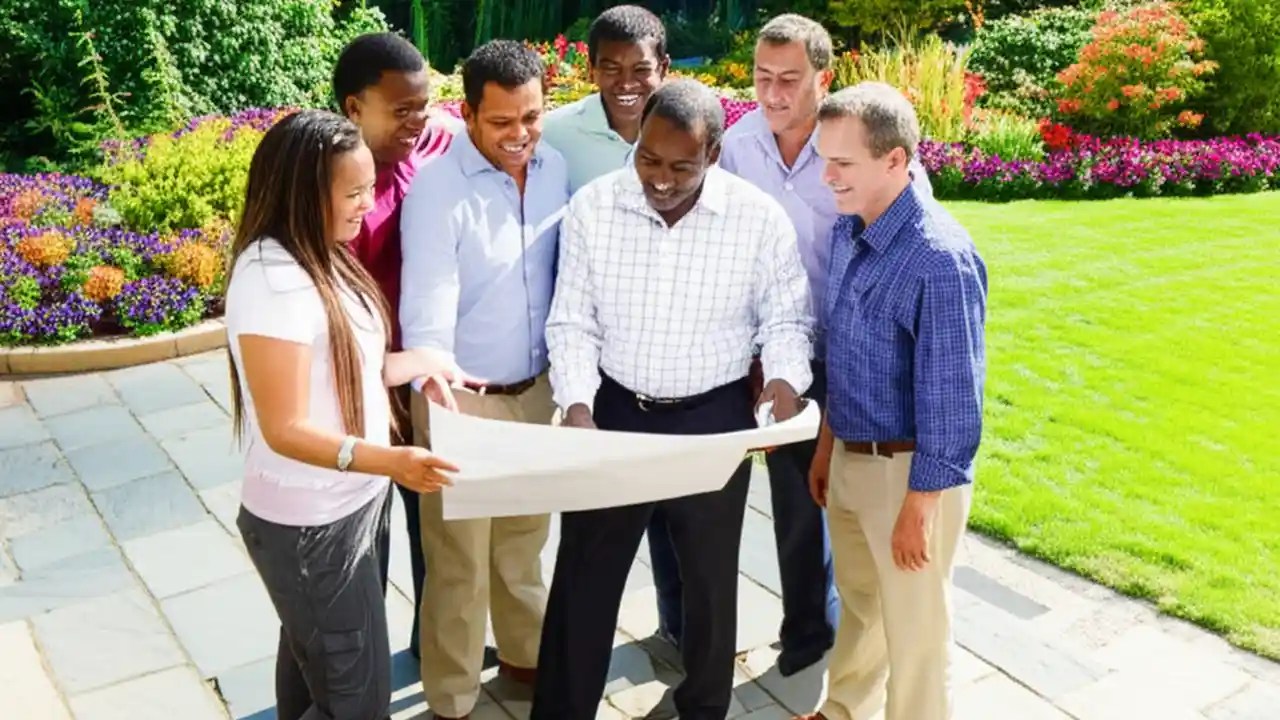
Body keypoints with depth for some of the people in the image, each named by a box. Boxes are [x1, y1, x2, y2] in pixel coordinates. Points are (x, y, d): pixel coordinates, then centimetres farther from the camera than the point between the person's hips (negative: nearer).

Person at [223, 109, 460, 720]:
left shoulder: (321, 258, 2)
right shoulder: (273, 279, -25)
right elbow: (285, 429, -26)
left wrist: (417, 364, 1)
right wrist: (390, 460, -37)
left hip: (347, 505, 9)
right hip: (311, 525, -9)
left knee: (312, 661, 24)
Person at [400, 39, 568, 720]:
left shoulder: (554, 167, -3)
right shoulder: (437, 187, -20)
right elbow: (428, 308, -26)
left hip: (536, 387, 5)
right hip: (465, 398, -5)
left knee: (524, 537, 23)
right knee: (459, 558, 10)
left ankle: (523, 653, 46)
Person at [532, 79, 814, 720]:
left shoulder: (759, 217, -12)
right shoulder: (593, 206, -9)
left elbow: (785, 317, -1)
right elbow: (572, 321, -4)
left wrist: (784, 378, -20)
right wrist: (577, 405, -17)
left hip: (715, 418, 0)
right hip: (614, 411, 1)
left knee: (710, 575, 17)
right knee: (584, 574, 10)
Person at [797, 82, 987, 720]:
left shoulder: (940, 259, -24)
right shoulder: (848, 232, 1)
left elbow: (950, 396, -21)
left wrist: (920, 506, -16)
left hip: (909, 470, -8)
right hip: (849, 458, 8)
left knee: (914, 630, 12)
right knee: (858, 603, 26)